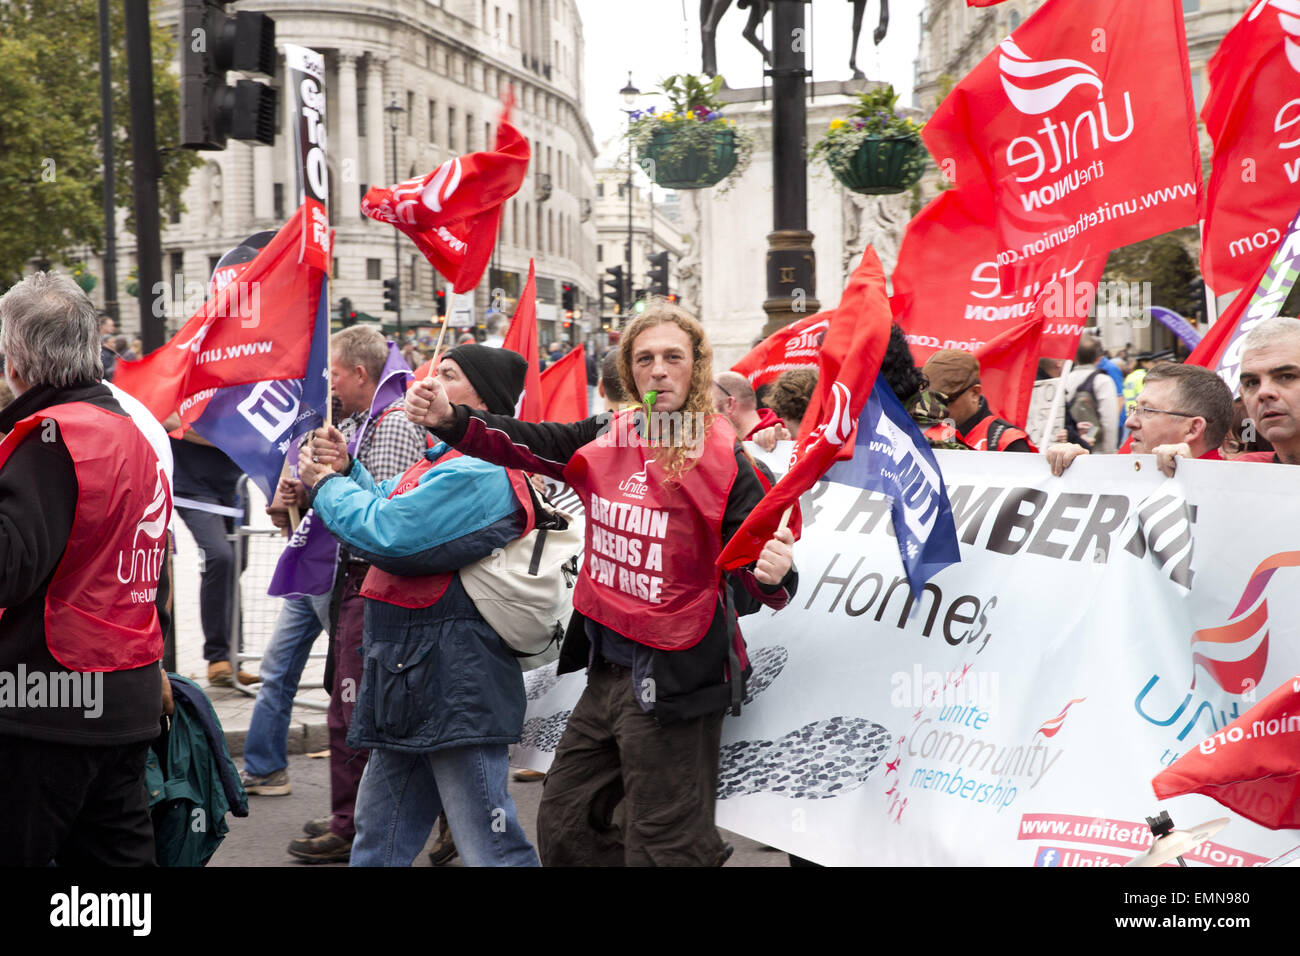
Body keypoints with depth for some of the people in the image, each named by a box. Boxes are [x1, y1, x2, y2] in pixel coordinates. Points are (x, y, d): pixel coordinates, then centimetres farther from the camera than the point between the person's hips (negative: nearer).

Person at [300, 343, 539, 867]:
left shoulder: (479, 474, -18)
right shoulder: (448, 460, 17)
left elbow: (386, 532, -22)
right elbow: (389, 508, 22)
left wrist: (326, 484, -6)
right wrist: (347, 471, 5)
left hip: (456, 683, -11)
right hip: (410, 685, 11)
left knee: (490, 846, -7)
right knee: (379, 840, 20)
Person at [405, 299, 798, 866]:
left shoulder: (723, 460, -11)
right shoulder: (608, 438, 4)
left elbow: (750, 576, -13)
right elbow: (526, 444, 3)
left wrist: (773, 576, -36)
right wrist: (449, 420, -13)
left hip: (675, 682, -7)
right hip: (606, 671, 7)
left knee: (663, 851, 1)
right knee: (563, 829, 18)